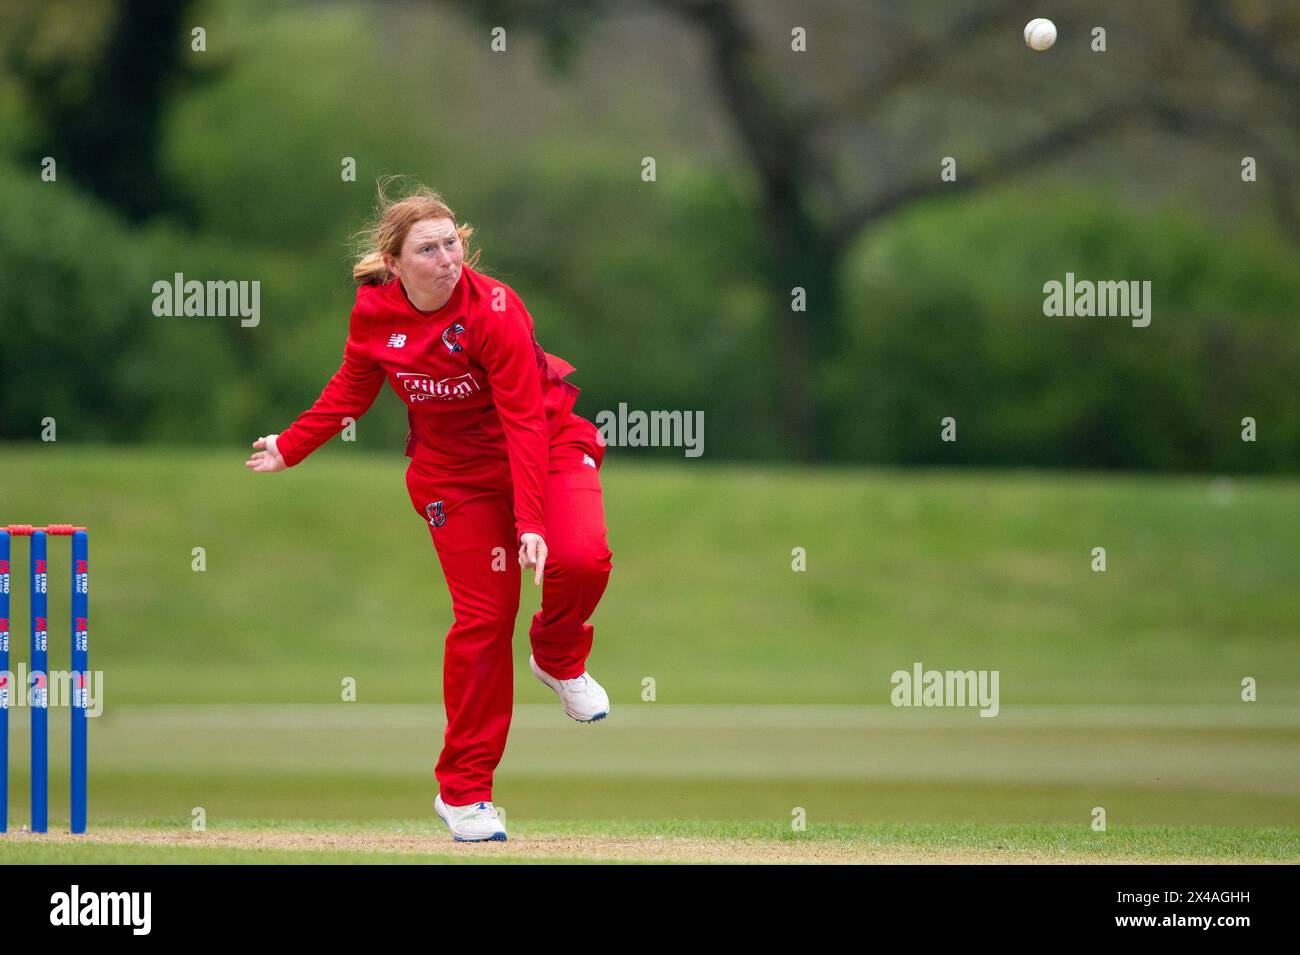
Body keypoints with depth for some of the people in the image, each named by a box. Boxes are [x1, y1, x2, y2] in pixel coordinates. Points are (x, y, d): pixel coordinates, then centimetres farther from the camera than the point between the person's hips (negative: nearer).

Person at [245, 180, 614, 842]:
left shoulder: (495, 309, -24)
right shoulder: (374, 314, -11)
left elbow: (525, 420, -25)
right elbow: (351, 390, 10)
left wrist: (531, 521, -30)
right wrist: (289, 448, 14)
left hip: (547, 441, -2)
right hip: (455, 469, 2)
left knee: (581, 559, -29)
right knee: (482, 617, -5)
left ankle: (558, 658, 7)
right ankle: (463, 792, 7)